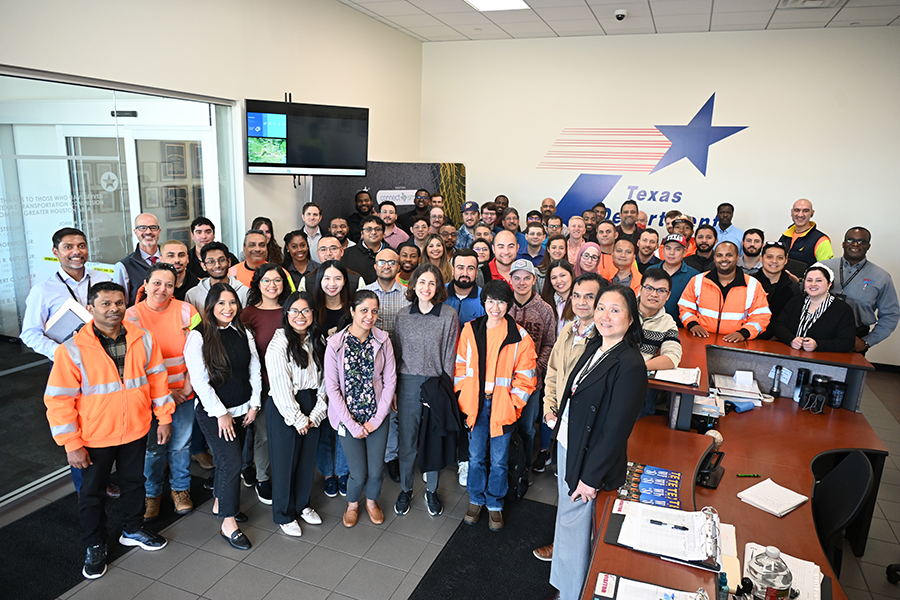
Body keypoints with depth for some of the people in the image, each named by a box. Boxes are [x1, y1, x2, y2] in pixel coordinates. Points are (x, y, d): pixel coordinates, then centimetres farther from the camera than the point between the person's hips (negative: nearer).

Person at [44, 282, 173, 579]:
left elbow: (157, 378, 3)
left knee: (134, 482, 21)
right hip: (94, 439, -3)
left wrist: (164, 417, 4)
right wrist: (71, 445, -13)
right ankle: (94, 546, 37)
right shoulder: (72, 350, -17)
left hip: (136, 431, 3)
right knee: (92, 491, 15)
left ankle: (133, 530, 45)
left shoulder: (143, 339, -7)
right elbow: (58, 400, -13)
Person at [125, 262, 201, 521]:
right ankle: (152, 493, 32)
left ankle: (180, 488, 34)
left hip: (183, 393, 1)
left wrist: (188, 385, -8)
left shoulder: (185, 311, -4)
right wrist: (164, 392, -11)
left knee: (181, 444, 12)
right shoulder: (132, 315, -7)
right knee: (153, 447, 8)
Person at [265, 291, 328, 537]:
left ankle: (302, 505, 37)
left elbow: (323, 379, 4)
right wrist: (297, 419, -12)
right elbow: (281, 387, -16)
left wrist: (316, 413, -4)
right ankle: (284, 515, 26)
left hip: (312, 409, 6)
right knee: (284, 462, 6)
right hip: (284, 410, -5)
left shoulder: (317, 341, 5)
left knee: (308, 458, 15)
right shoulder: (279, 344, -14)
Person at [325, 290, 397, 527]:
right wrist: (352, 424, -10)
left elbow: (390, 381, -2)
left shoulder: (382, 341, -6)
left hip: (377, 416, 2)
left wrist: (377, 419, -6)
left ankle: (371, 501, 41)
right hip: (348, 418, -2)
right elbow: (332, 387, -10)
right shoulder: (335, 344, -12)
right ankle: (352, 504, 37)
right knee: (359, 474, 2)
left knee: (376, 470, 7)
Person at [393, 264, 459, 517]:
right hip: (408, 384, 2)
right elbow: (397, 353, 9)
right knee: (407, 440, 10)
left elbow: (450, 355, -3)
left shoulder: (449, 315, -5)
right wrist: (392, 389, 7)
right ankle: (405, 489, 31)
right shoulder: (403, 316, 3)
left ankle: (431, 490, 30)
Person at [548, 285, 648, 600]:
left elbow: (617, 429, -22)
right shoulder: (595, 345, 1)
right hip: (567, 444, 8)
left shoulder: (630, 365, -24)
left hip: (591, 457, -8)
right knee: (569, 517, 24)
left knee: (572, 522, 7)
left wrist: (591, 477, -17)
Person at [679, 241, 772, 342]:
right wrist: (692, 324, -9)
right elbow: (685, 307, 10)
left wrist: (744, 333, -14)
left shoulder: (753, 285, 4)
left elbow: (761, 316, 2)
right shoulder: (698, 281, 6)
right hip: (701, 341, -2)